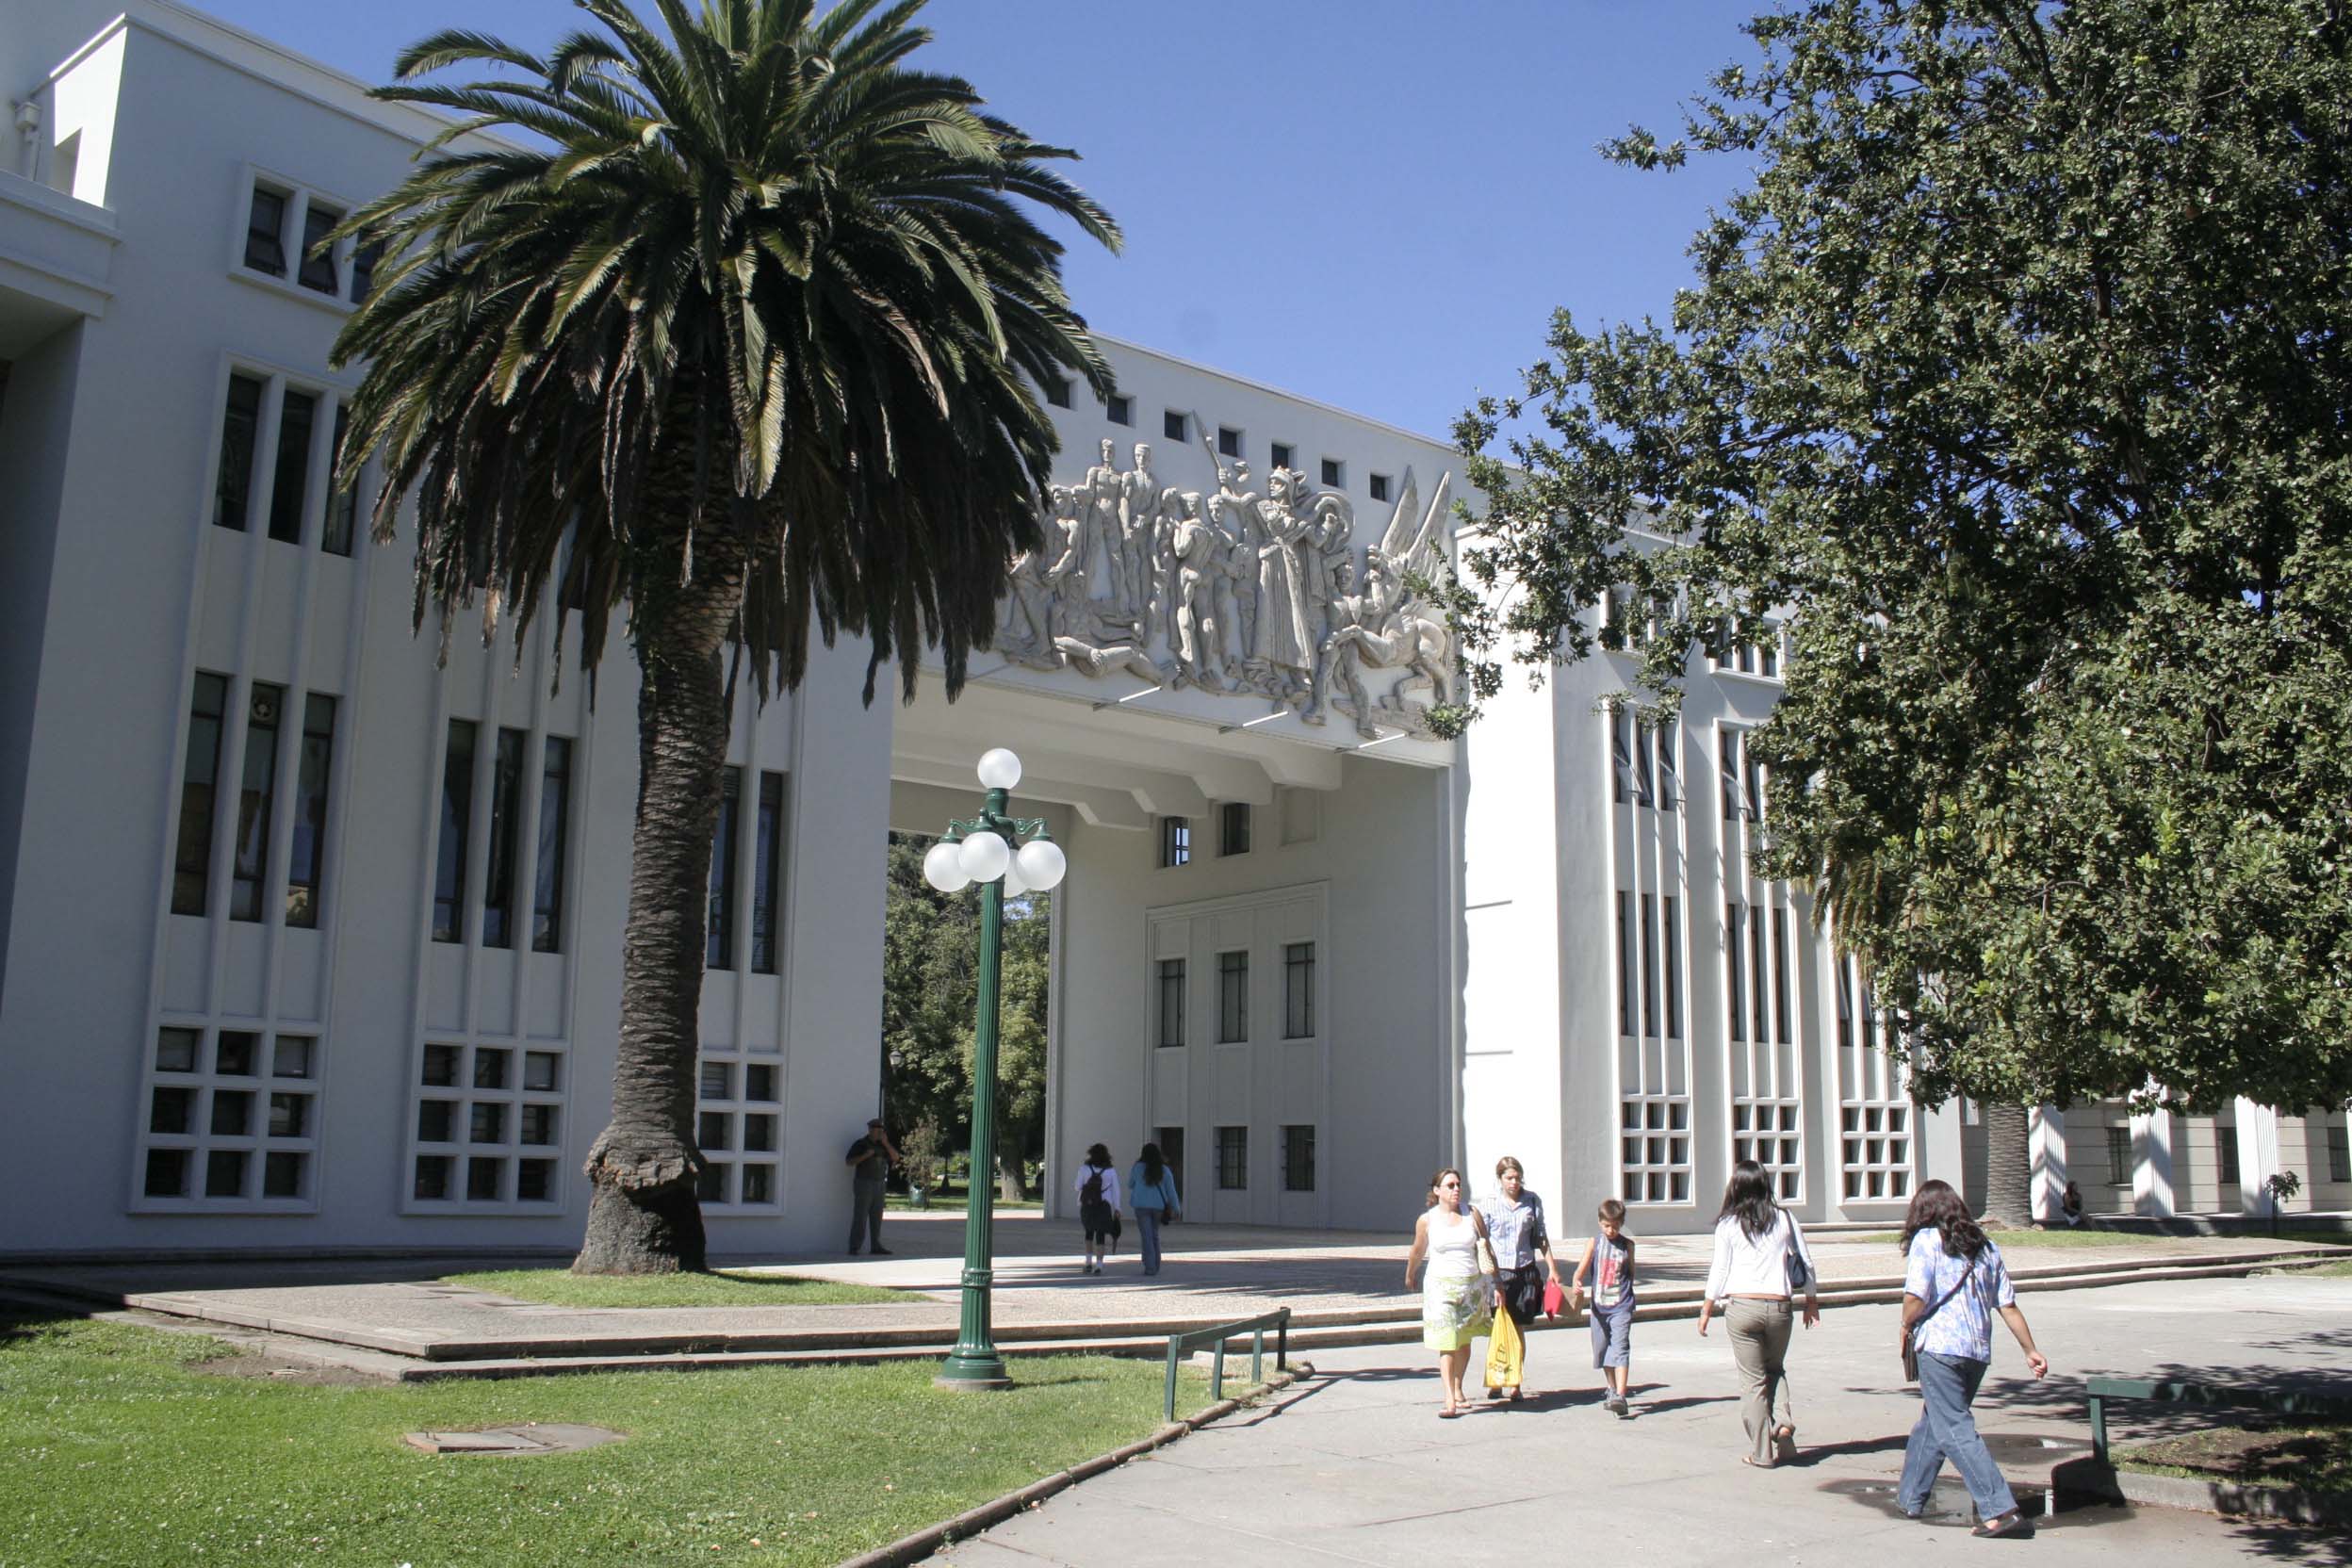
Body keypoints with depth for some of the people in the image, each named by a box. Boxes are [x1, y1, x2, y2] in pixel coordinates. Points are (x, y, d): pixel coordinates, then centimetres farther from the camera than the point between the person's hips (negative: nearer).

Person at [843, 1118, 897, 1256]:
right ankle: (854, 1248, -9)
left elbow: (896, 1157, 2)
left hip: (878, 1185, 6)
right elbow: (850, 1162, -9)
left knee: (876, 1217, 4)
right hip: (863, 1184, -6)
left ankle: (876, 1247, 6)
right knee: (860, 1217, -10)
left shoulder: (882, 1145, 12)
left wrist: (886, 1143, -9)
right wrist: (865, 1155, -22)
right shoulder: (860, 1144, -4)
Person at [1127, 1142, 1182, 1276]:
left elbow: (1130, 1184, 9)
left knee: (1147, 1236, -2)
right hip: (1158, 1206, 3)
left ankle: (1150, 1267, -8)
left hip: (1142, 1206, -3)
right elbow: (1171, 1191, -1)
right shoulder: (1165, 1170, -1)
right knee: (1154, 1234, 18)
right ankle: (1155, 1265, 19)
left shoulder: (1138, 1167, -6)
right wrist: (1176, 1208, 6)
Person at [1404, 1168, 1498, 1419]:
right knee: (1447, 1344, -10)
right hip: (1441, 1286, -2)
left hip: (1472, 1285, 2)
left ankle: (1458, 1391, 31)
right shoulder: (1426, 1220, -2)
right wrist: (1409, 1278, 25)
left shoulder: (1472, 1214, 1)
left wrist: (1495, 1284, 0)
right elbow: (1417, 1253, 13)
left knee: (1464, 1342, 14)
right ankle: (1450, 1400, -13)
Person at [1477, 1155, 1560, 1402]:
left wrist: (1552, 1268, 10)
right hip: (1497, 1271, -2)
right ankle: (1495, 1383, 7)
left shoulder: (1532, 1201, 4)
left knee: (1518, 1329, 5)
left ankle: (1515, 1384, 12)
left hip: (1525, 1271, 2)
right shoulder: (1489, 1203, -3)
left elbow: (1541, 1238, 12)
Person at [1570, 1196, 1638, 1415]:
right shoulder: (1594, 1243, -1)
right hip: (1599, 1306, 2)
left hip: (1621, 1307, -2)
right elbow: (1581, 1270, -8)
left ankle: (1620, 1396, -21)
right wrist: (1576, 1283, -28)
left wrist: (1625, 1294, 4)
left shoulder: (1627, 1245, 0)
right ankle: (1611, 1388, 34)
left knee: (1620, 1349, -14)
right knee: (1602, 1349, 15)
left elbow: (1631, 1273, 11)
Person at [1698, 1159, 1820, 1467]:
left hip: (1742, 1306, -2)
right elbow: (1806, 1263, 8)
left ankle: (1761, 1451, 8)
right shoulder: (1784, 1218, 5)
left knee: (1753, 1380, 6)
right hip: (1778, 1306, 2)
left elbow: (1719, 1270, 0)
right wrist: (1811, 1301, 20)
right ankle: (1783, 1420, 0)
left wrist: (1707, 1308, 11)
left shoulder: (1728, 1224, -1)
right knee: (1775, 1369, 24)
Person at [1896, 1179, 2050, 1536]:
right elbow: (2008, 1305, 12)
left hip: (1941, 1347, -7)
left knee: (1955, 1430, -6)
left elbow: (1915, 1296, -14)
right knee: (1932, 1423, 20)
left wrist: (1907, 1327, 3)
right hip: (1979, 1351, 7)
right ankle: (1910, 1497, 29)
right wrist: (2030, 1350, 17)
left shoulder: (1926, 1240, -3)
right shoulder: (1985, 1246, 15)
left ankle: (2000, 1510, -14)